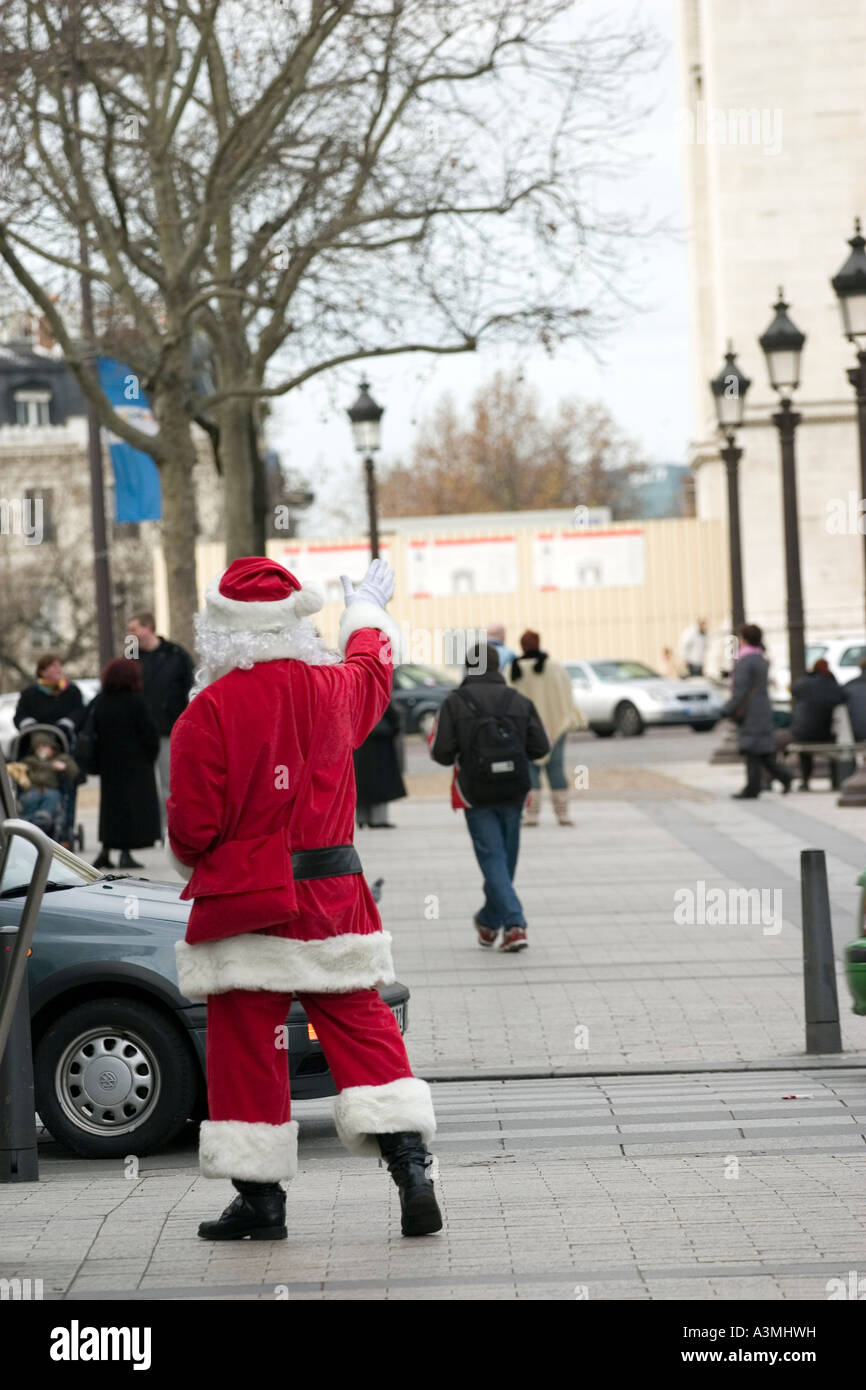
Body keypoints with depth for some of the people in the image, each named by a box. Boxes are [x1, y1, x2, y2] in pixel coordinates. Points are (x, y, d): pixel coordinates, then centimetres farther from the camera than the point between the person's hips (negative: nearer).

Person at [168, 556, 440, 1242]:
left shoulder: (210, 710, -12)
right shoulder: (333, 689, 3)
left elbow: (190, 828, -12)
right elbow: (373, 664, 28)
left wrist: (193, 860, 11)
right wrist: (368, 608, 48)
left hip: (243, 904, -4)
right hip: (333, 900, 4)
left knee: (246, 1046, 5)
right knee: (363, 1031, 9)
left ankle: (260, 1198, 10)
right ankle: (411, 1164, -2)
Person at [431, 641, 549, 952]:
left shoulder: (456, 702, -6)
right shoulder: (520, 701, 2)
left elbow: (441, 752, -10)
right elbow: (540, 748, 0)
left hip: (475, 794, -3)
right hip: (512, 793, 3)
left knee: (492, 857, -2)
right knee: (505, 856, 16)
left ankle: (514, 924, -14)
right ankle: (489, 921, 30)